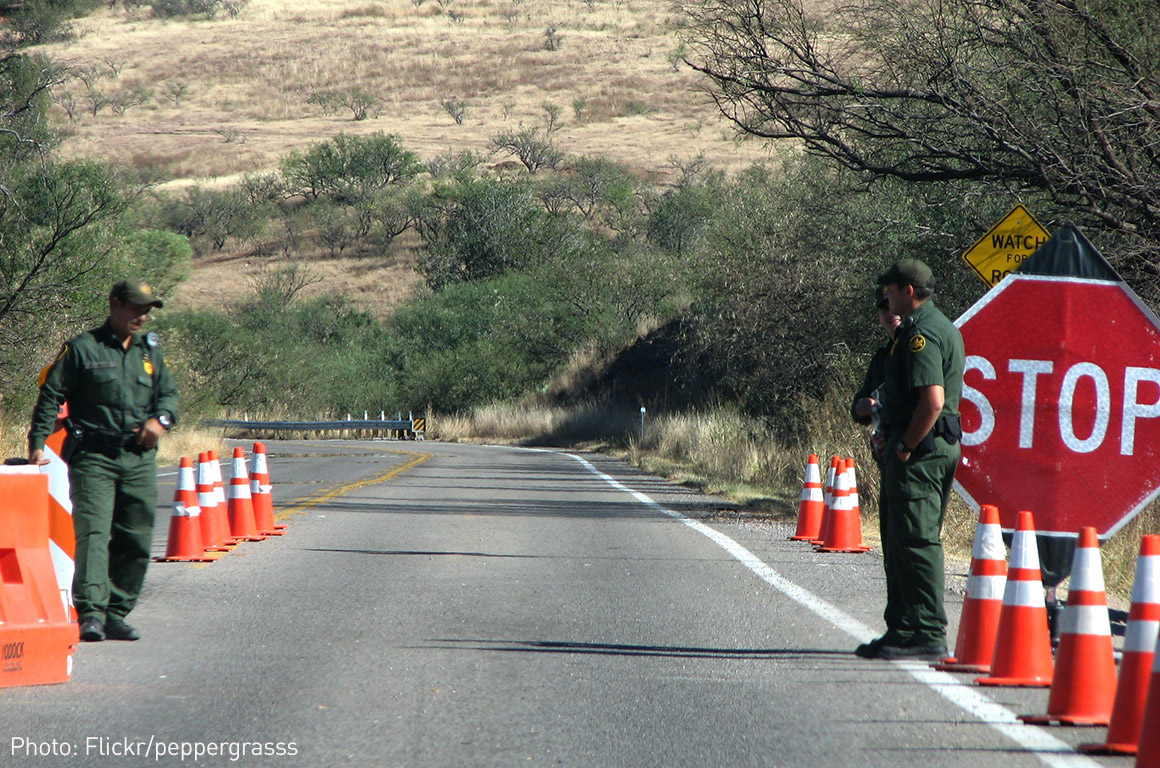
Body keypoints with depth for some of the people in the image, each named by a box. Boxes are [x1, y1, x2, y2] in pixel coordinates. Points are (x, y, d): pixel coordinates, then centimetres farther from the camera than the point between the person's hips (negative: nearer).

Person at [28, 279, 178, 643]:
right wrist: (37, 442, -9)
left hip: (139, 459, 5)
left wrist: (160, 418, 1)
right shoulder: (82, 349, 1)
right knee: (92, 533, -17)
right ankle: (90, 613, -24)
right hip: (92, 457, -5)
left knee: (136, 542, 4)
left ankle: (116, 613, 14)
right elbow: (50, 395, 0)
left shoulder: (150, 352, 17)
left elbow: (168, 392, 24)